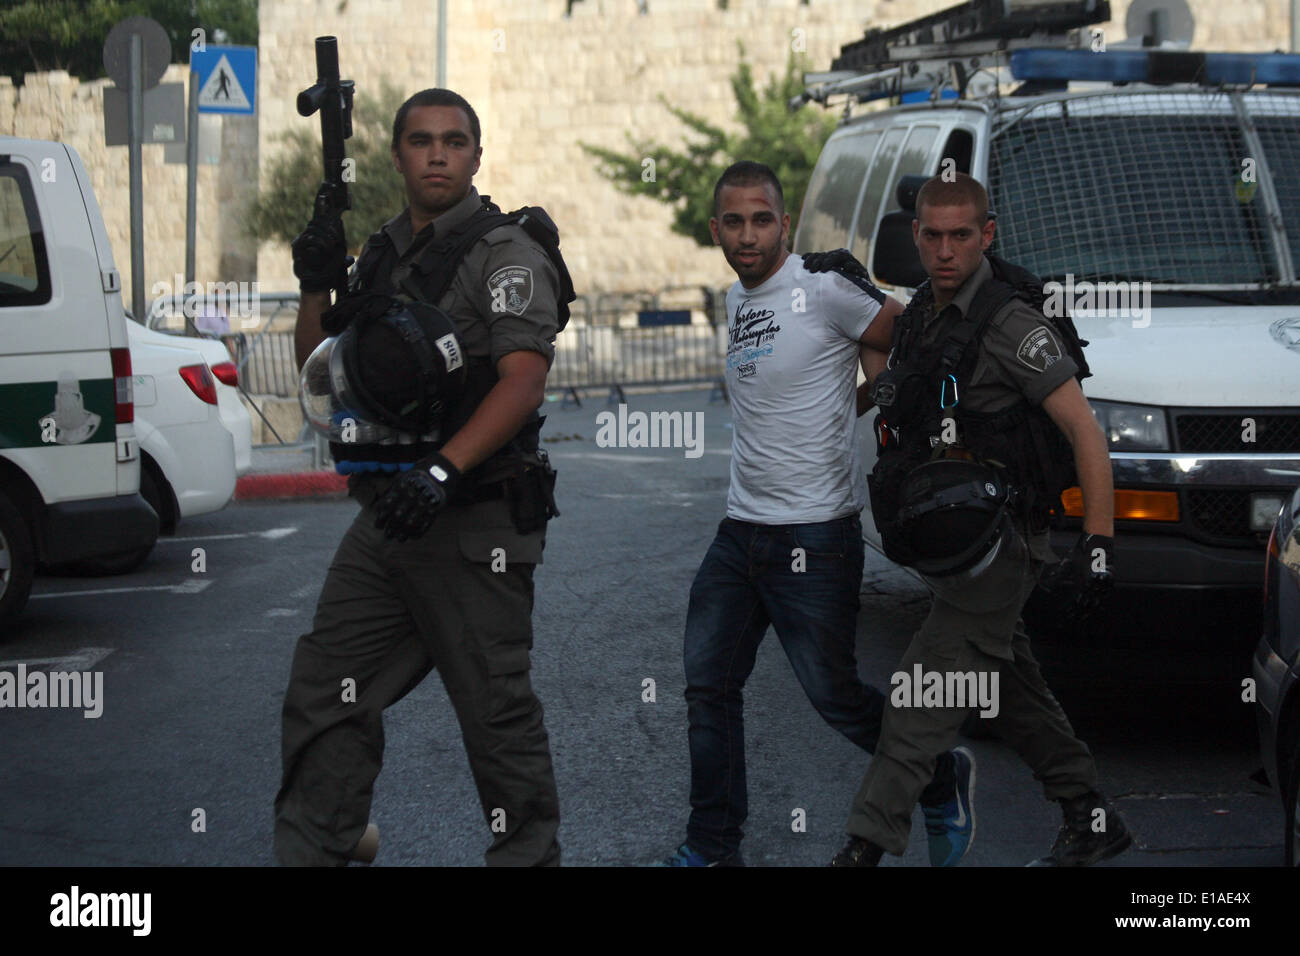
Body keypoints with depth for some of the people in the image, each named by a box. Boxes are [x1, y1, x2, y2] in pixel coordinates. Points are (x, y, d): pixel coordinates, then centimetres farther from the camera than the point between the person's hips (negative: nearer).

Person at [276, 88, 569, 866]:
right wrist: (316, 289, 3)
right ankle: (310, 847, 16)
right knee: (327, 691, 8)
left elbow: (523, 380, -19)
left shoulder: (505, 255, -7)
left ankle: (530, 855, 9)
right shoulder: (380, 254, 16)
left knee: (498, 712, -2)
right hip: (385, 520, 8)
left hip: (473, 523, -7)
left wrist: (443, 471, -28)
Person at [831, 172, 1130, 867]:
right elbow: (890, 390, 27)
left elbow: (1084, 430, -22)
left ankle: (867, 844, -9)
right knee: (1011, 691, 16)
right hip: (951, 545, 9)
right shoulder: (920, 313, 8)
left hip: (998, 543, -9)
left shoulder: (1010, 325, -18)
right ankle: (1091, 820, 27)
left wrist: (1097, 546, -27)